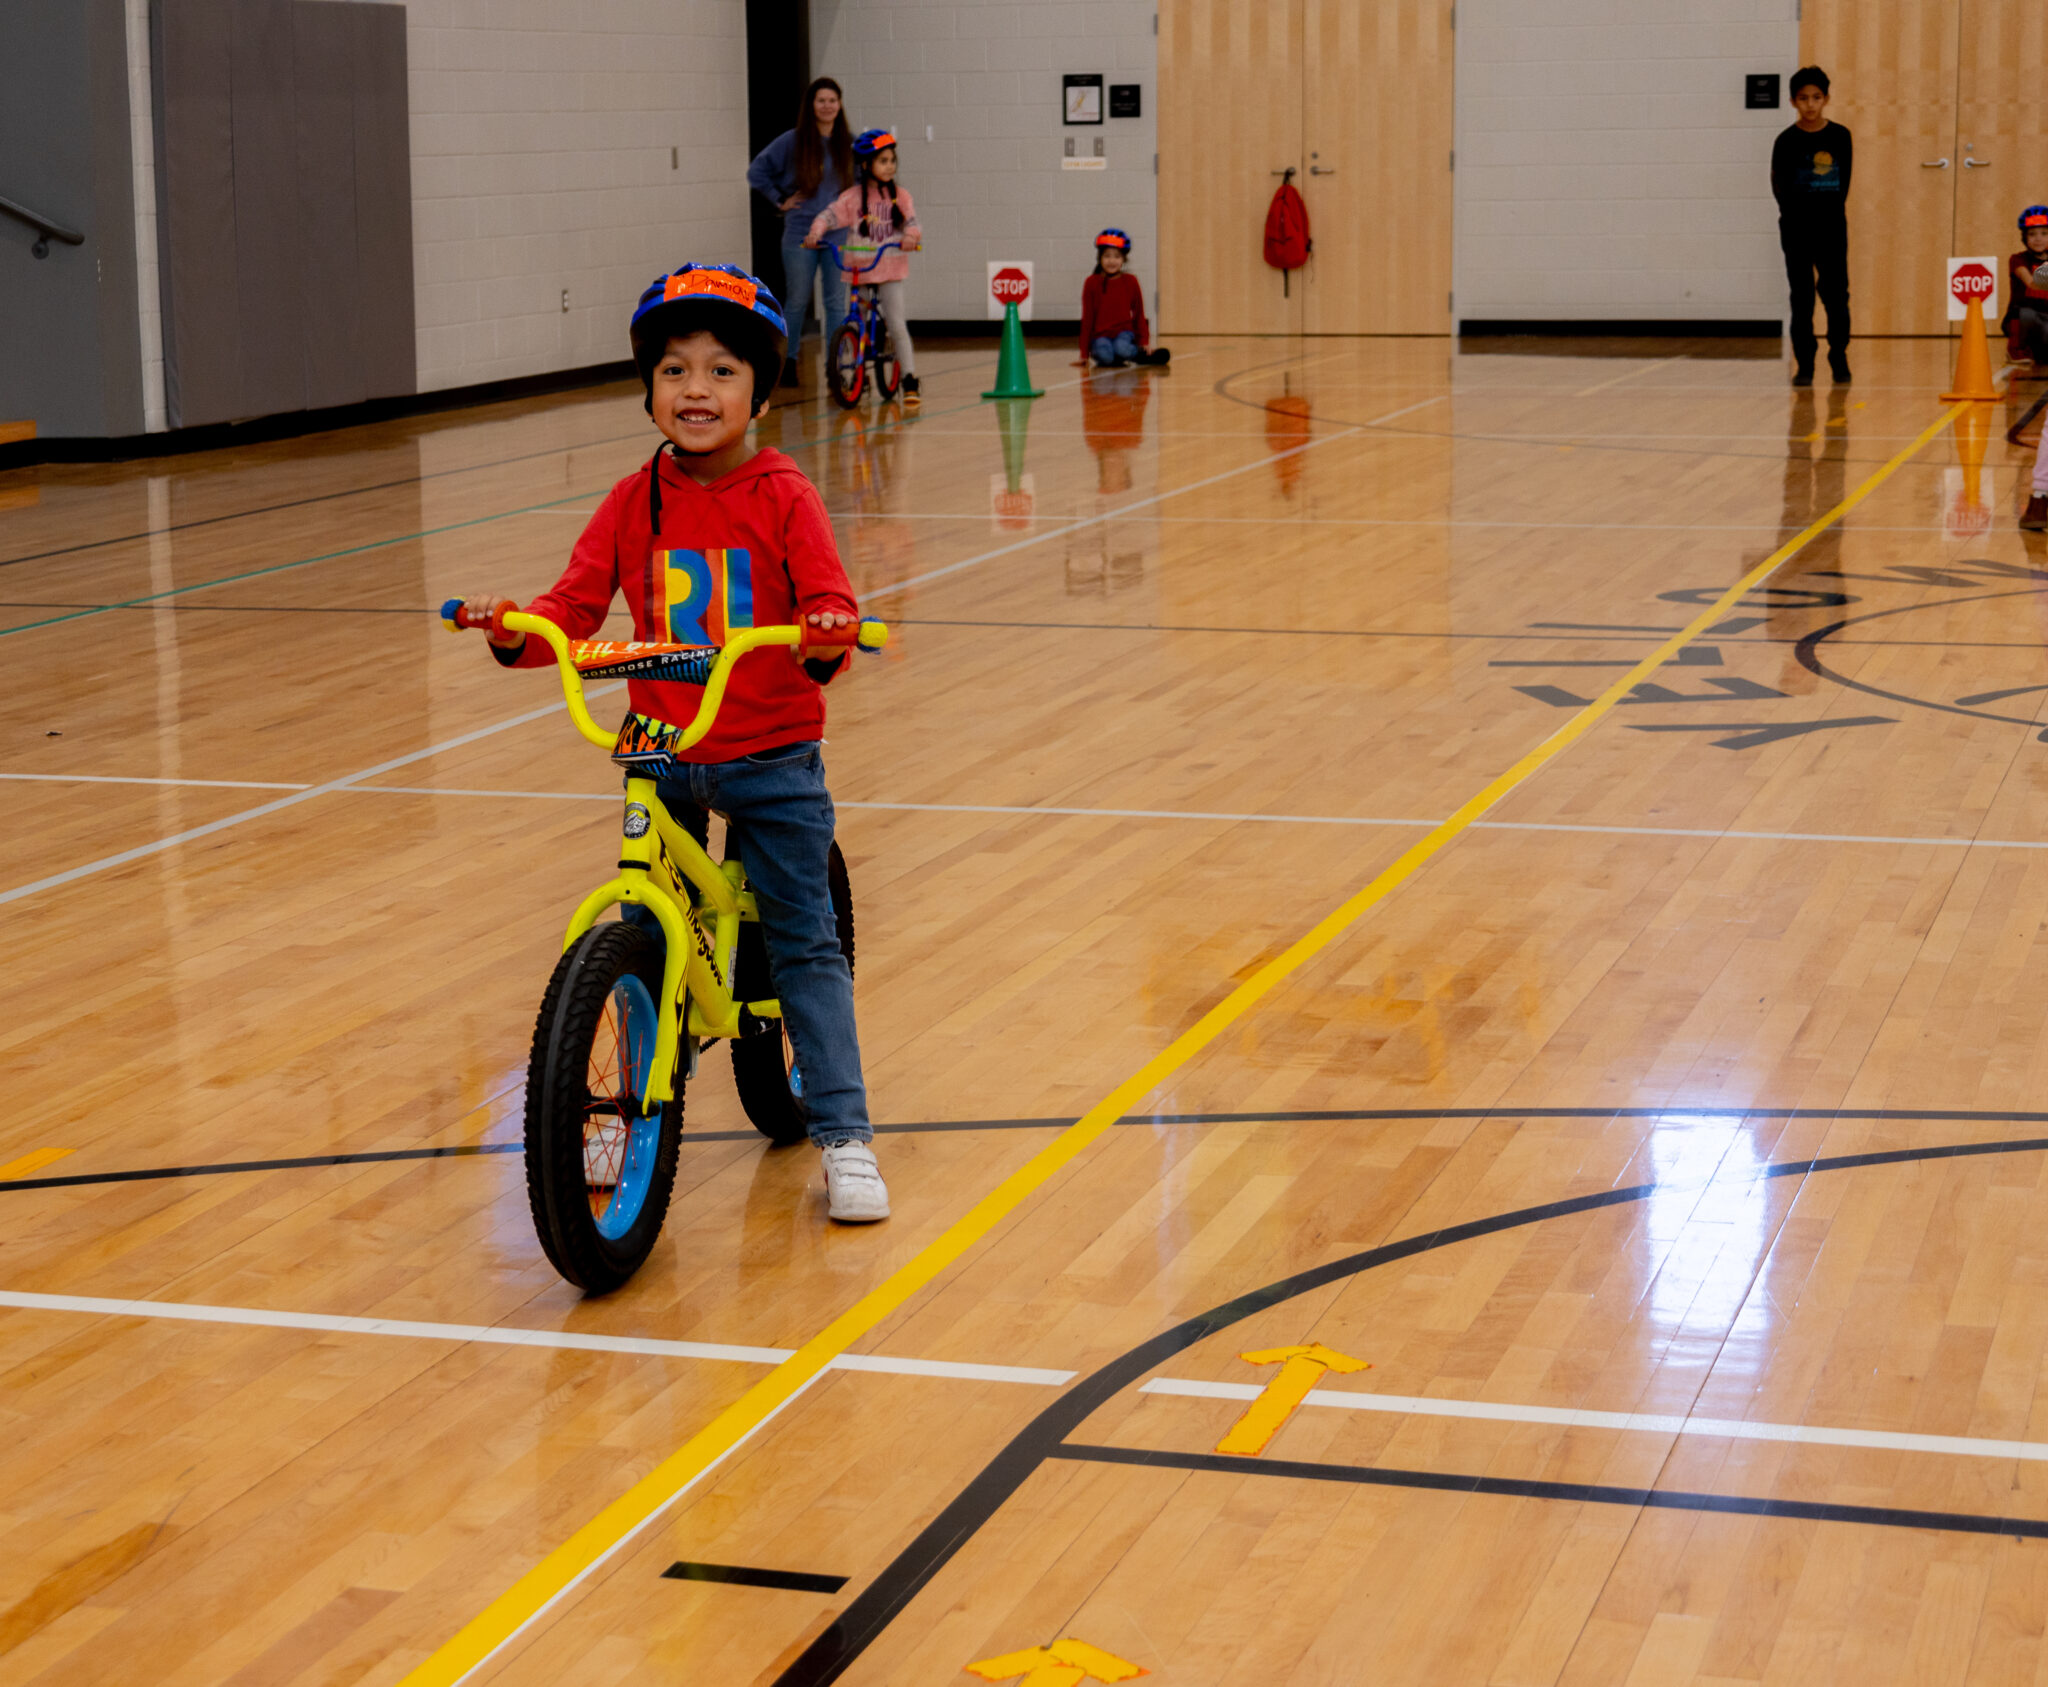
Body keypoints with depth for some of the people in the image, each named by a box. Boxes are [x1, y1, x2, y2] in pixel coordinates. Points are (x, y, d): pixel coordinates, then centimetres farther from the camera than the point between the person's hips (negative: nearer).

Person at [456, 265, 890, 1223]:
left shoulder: (782, 498, -7)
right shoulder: (634, 503, 1)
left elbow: (827, 605, -13)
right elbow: (574, 609, -1)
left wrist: (827, 636, -36)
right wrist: (513, 630, -21)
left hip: (771, 756, -3)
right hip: (661, 755, 3)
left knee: (803, 940, -1)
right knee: (648, 942, 11)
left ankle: (843, 1134, 6)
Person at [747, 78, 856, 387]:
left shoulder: (849, 144, 5)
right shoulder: (792, 141, -2)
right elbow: (757, 170, 4)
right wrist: (780, 200, 1)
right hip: (800, 233, -1)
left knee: (836, 302, 1)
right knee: (797, 302, 5)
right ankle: (788, 360, 20)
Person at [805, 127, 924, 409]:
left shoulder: (900, 196, 3)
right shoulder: (853, 197, 0)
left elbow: (911, 222, -5)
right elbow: (829, 215, -8)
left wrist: (911, 236, -27)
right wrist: (815, 233, -27)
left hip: (890, 267, -1)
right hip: (860, 267, 1)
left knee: (896, 323, -11)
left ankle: (910, 382, -11)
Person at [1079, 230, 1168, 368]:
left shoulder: (1130, 282, 4)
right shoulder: (1092, 283, 1)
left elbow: (1139, 314, 11)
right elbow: (1087, 319, 3)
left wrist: (1144, 342, 3)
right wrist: (1084, 353, 2)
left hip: (1124, 332, 1)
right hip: (1100, 336, -1)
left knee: (1122, 349, -36)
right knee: (1105, 356, -35)